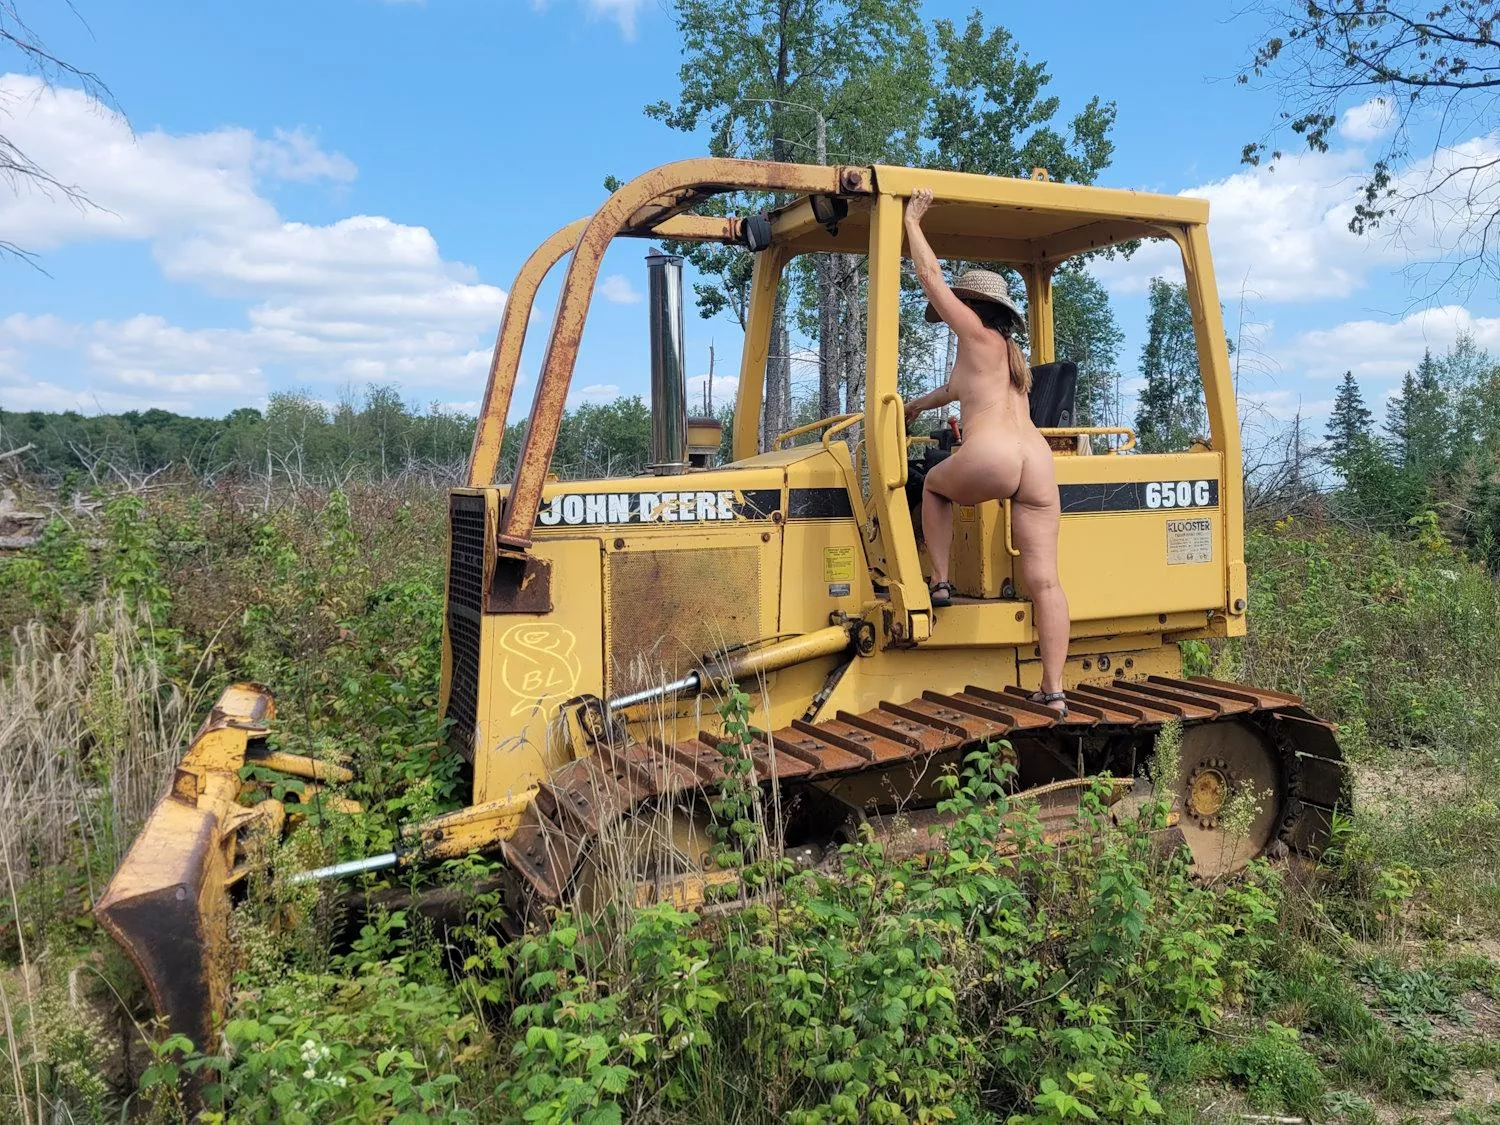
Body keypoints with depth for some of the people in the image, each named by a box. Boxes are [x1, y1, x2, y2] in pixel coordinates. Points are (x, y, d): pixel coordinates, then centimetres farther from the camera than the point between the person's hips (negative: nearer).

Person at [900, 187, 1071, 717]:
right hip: (1036, 463, 7)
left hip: (988, 459, -6)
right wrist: (918, 405, 60)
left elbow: (931, 278, 9)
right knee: (1043, 579, 1)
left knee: (935, 485, 28)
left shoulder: (977, 335, 9)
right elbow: (963, 386, 47)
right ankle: (1054, 691, 0)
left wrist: (912, 221, 19)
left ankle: (939, 582, 18)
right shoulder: (1011, 354, 30)